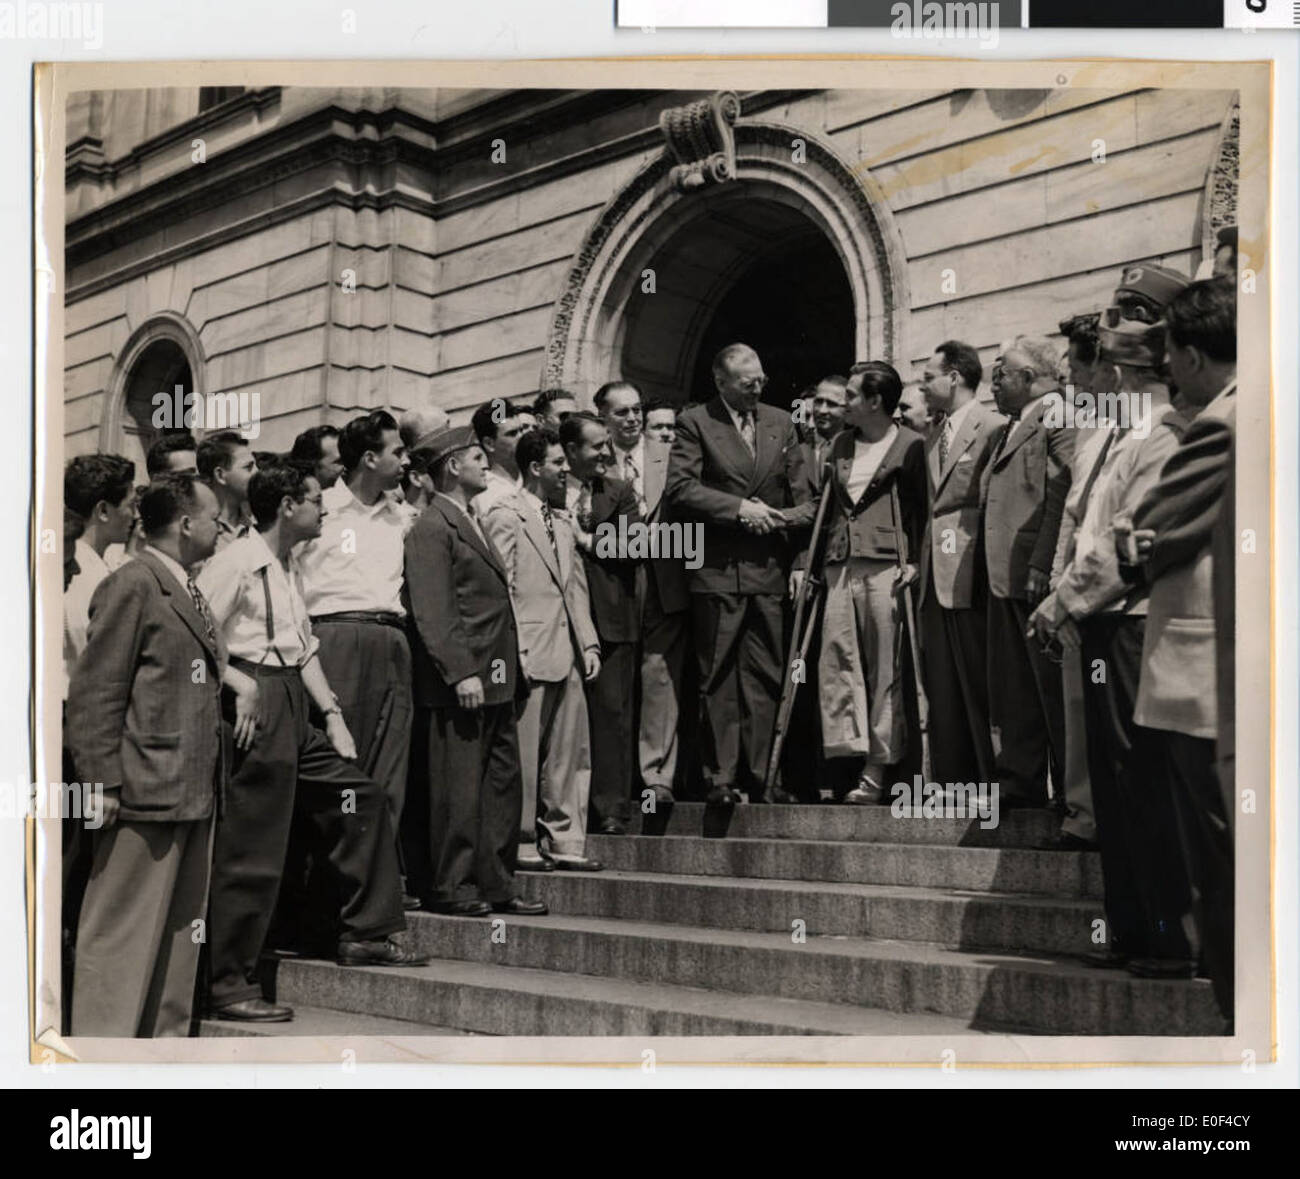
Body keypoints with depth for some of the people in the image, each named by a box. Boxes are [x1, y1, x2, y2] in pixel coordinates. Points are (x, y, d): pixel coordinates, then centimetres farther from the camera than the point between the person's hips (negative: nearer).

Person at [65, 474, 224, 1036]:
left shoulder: (189, 591, 18)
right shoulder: (131, 585, -8)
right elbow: (95, 690, -13)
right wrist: (104, 783, -17)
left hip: (194, 795, 9)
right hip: (145, 794, -9)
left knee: (180, 933, 14)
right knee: (124, 934, -3)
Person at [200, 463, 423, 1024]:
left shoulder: (291, 566, 17)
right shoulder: (235, 562, -11)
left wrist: (332, 713, 12)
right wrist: (243, 685, -22)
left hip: (293, 708, 9)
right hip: (255, 704, -9)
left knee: (360, 797, 11)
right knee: (251, 851, -6)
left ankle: (366, 933, 22)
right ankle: (229, 984, 3)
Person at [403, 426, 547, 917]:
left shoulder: (474, 523, 21)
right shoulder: (431, 529, -9)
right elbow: (432, 613, -17)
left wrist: (514, 675, 17)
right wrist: (461, 673, -23)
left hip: (496, 683, 10)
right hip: (459, 686, -10)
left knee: (503, 785, 11)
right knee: (458, 791, -3)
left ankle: (496, 885, 19)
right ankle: (452, 889, 5)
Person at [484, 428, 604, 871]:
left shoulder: (562, 520, 21)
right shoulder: (505, 516, -4)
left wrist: (589, 643, 12)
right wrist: (514, 651, -15)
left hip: (567, 654, 8)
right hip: (530, 654, -8)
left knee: (570, 753, 8)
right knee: (524, 754, -2)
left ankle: (564, 842, 15)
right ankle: (521, 843, 8)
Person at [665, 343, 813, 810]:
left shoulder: (781, 423, 14)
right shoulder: (694, 422, 0)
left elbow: (800, 495, 17)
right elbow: (679, 487, -10)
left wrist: (782, 520, -3)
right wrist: (738, 508, -14)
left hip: (770, 568, 4)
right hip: (717, 568, -4)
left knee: (766, 675, 5)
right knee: (718, 675, 0)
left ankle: (759, 772, 10)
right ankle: (720, 776, 4)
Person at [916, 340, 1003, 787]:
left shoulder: (994, 426, -6)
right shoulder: (933, 435, 20)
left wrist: (991, 569, -12)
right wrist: (918, 561, 13)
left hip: (970, 578, -8)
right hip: (935, 577, 8)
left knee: (979, 686, -4)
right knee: (942, 689, 9)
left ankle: (991, 781, 3)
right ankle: (951, 780, 15)